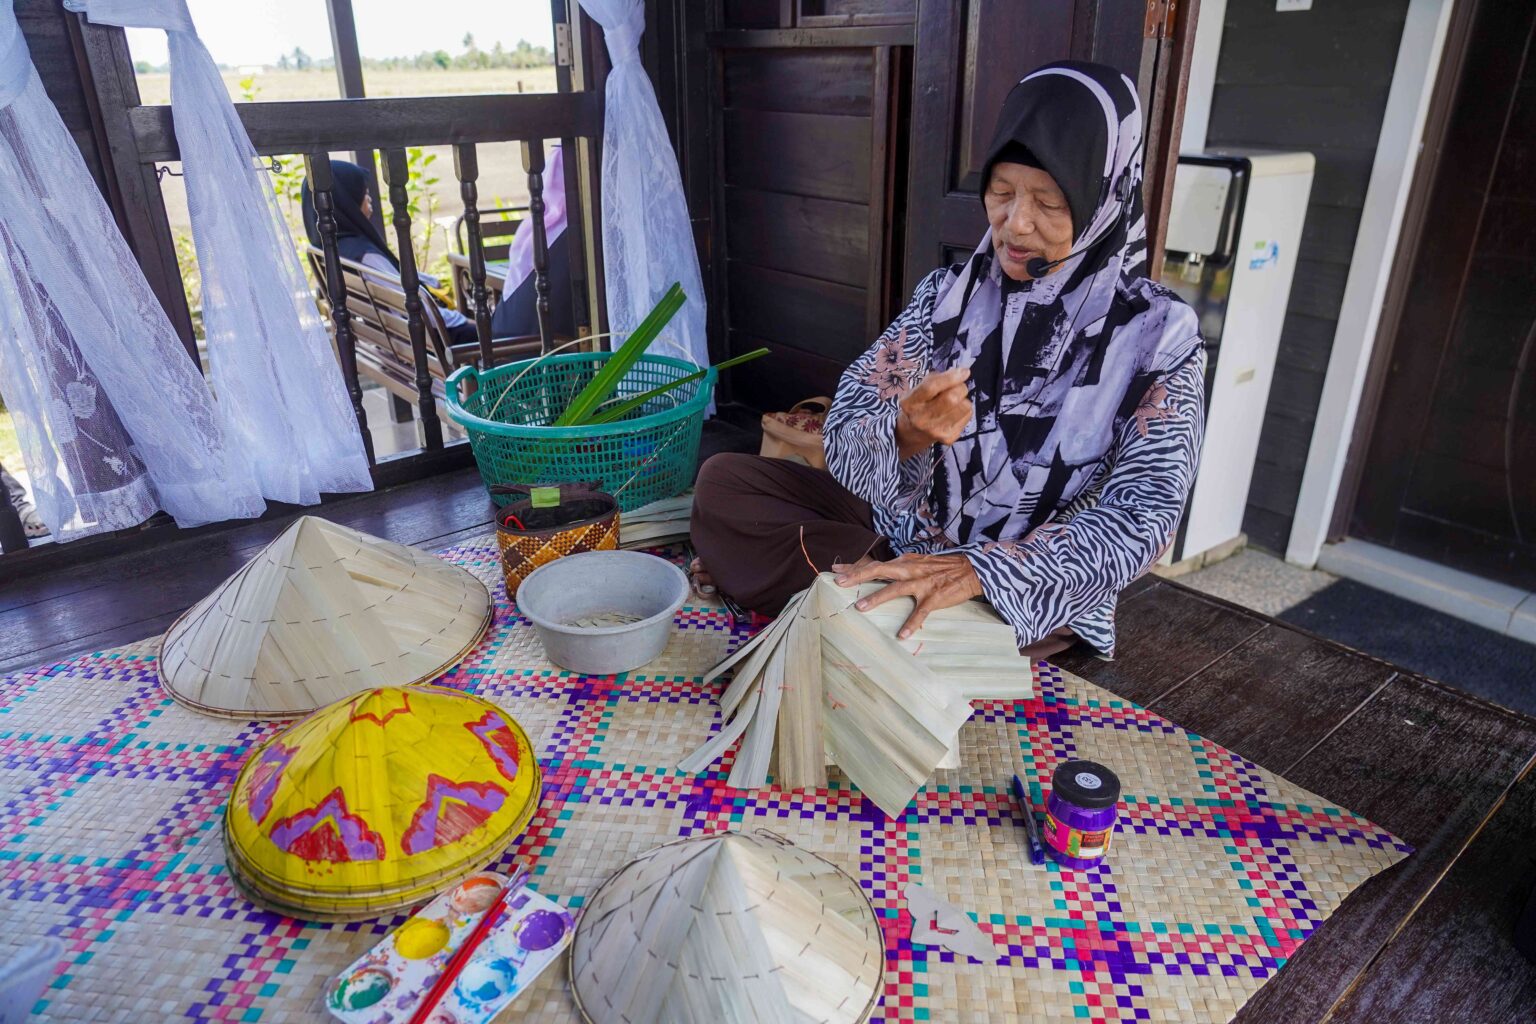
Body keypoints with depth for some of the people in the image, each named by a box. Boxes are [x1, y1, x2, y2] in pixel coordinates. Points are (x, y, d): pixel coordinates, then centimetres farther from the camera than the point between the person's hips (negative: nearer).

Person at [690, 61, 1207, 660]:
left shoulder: (1158, 335, -10)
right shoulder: (948, 294, -1)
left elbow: (1143, 516, -21)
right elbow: (844, 434, -8)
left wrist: (979, 570, -36)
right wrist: (904, 434, -33)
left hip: (1037, 601, -3)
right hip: (904, 530, 4)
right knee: (723, 481, -10)